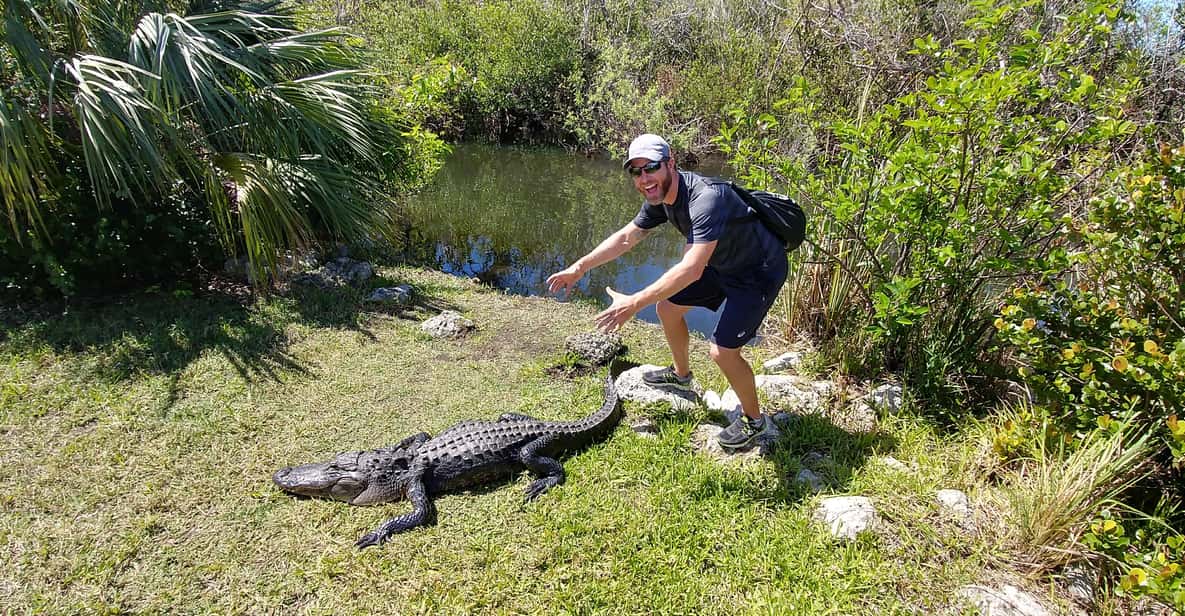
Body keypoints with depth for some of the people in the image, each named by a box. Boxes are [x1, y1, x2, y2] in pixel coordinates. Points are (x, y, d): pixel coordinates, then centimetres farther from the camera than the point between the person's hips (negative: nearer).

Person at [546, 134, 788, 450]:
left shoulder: (706, 198, -36)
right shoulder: (660, 196, -7)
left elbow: (691, 270, -44)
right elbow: (625, 237, 5)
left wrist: (634, 303, -46)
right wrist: (578, 268, 0)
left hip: (759, 272, -9)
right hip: (721, 264, 9)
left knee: (722, 350, -15)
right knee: (667, 304, 12)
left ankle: (754, 420, 13)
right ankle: (681, 374, 38)